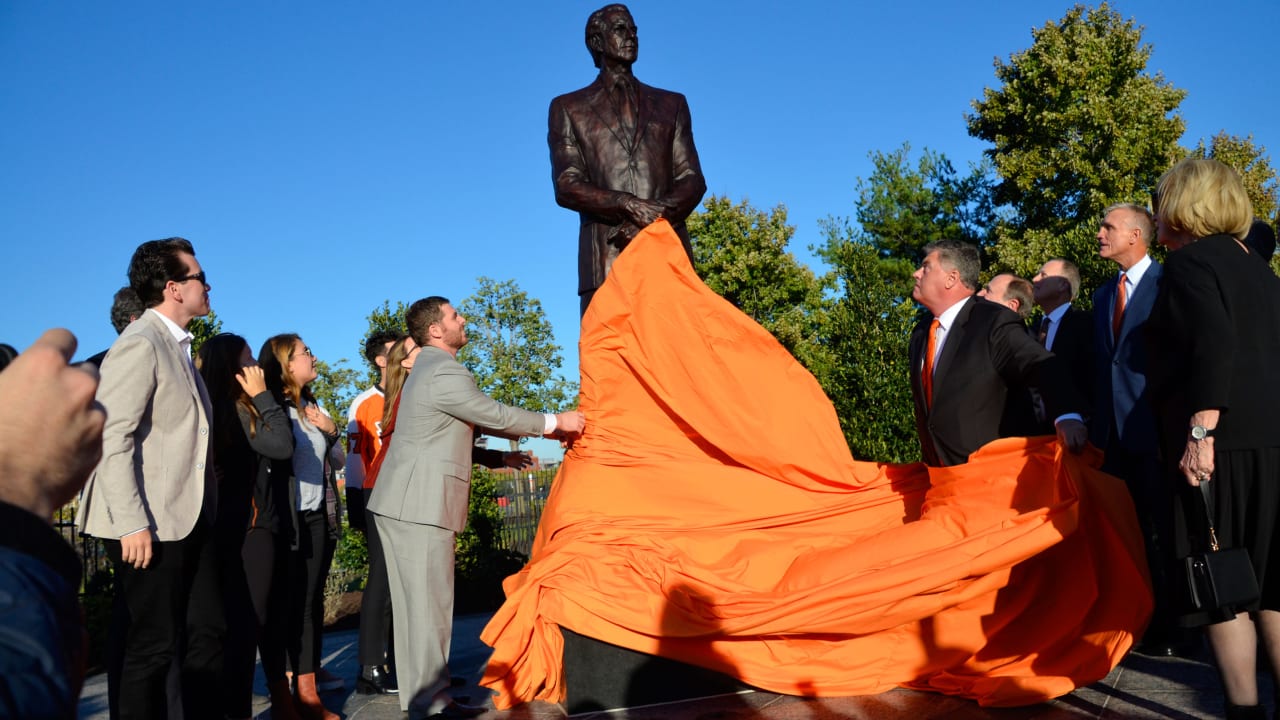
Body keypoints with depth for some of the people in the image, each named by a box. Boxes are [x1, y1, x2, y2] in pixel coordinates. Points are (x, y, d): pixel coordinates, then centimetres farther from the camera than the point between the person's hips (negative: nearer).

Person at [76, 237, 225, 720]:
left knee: (207, 633, 14)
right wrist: (132, 524, -22)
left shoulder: (177, 346, 15)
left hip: (189, 520, 9)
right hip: (149, 527, -9)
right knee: (152, 648, 2)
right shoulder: (139, 345, -13)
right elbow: (112, 440, -19)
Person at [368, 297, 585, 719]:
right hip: (419, 507, -10)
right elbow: (496, 415, -12)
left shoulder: (429, 369, 19)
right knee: (429, 607, -3)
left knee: (416, 605, 14)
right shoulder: (444, 372, -15)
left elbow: (478, 421, 22)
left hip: (406, 504, 10)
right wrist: (555, 422, -3)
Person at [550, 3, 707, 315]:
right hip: (606, 257, -1)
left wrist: (657, 216, -10)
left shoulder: (671, 104, 23)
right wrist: (629, 204, -14)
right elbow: (566, 187, 3)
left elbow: (693, 180, 12)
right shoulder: (568, 108, 17)